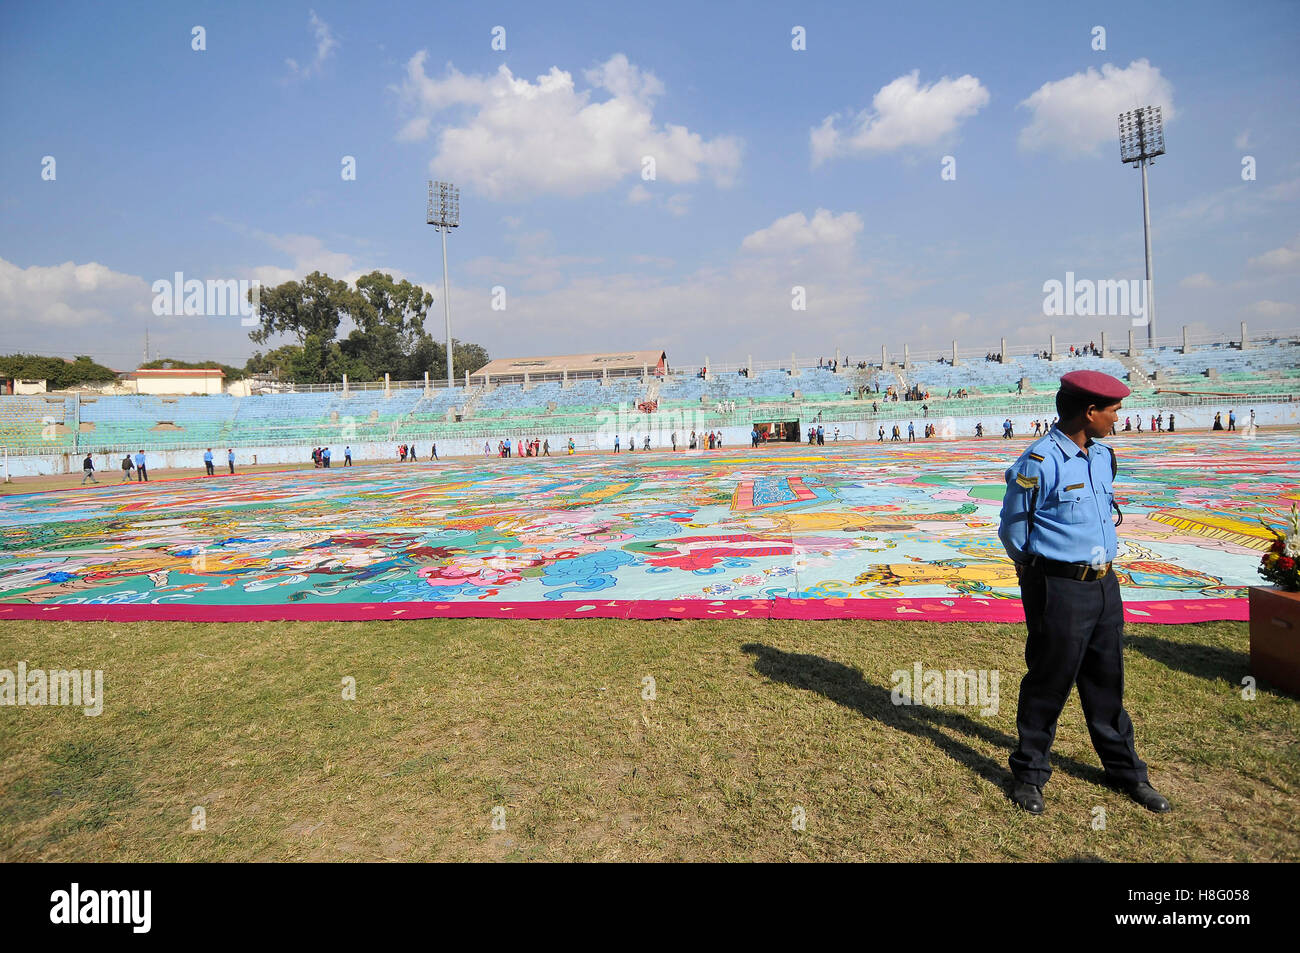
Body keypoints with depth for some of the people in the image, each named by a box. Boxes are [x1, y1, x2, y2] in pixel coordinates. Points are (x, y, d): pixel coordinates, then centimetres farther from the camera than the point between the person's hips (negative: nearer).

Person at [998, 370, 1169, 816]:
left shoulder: (1103, 456, 9)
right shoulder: (1038, 463, -17)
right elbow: (1011, 529, -6)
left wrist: (1105, 565, 16)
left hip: (1104, 585, 7)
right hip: (1059, 590, -7)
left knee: (1107, 681, 19)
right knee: (1049, 683, 4)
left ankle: (1125, 771, 37)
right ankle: (1029, 774, 22)